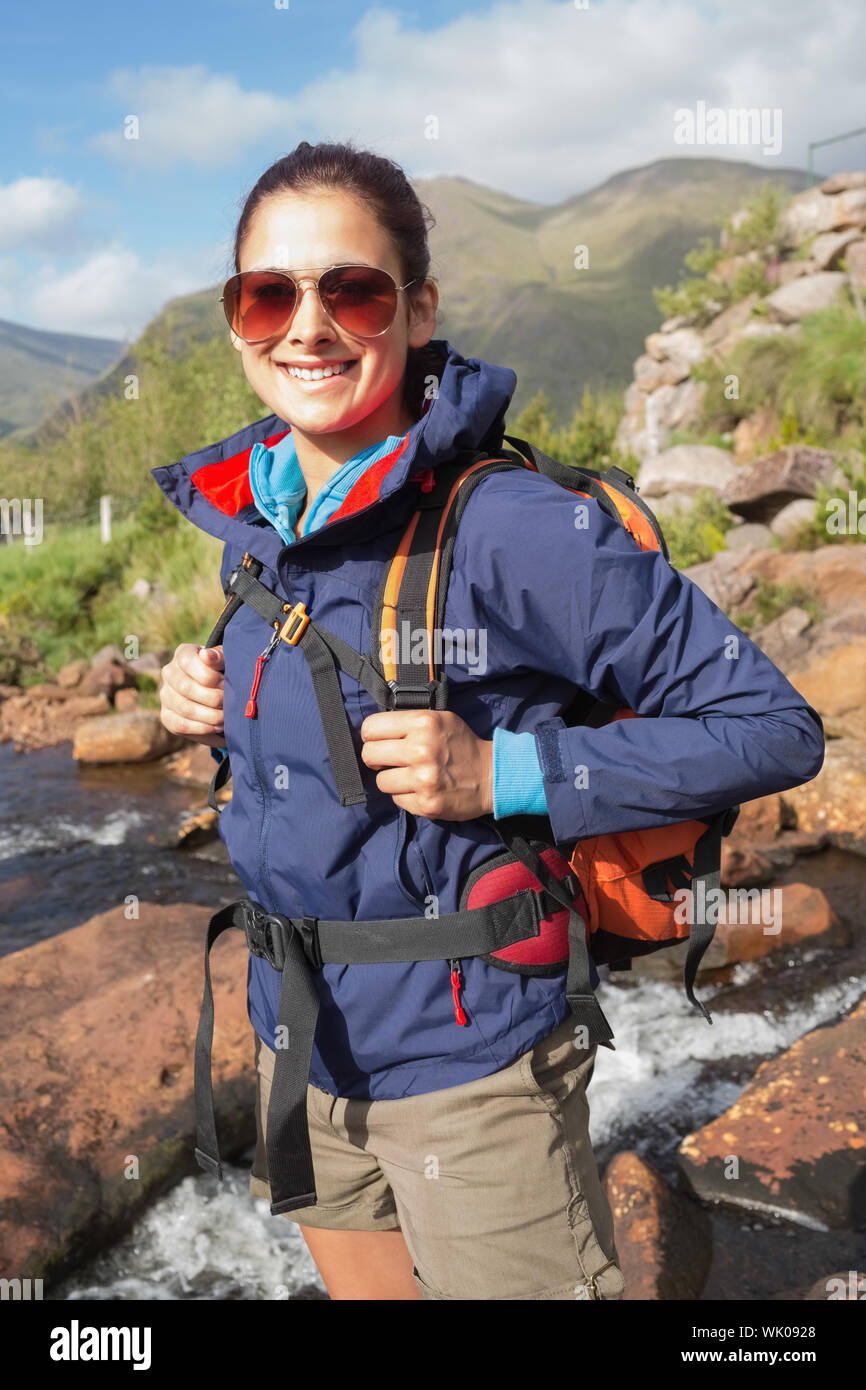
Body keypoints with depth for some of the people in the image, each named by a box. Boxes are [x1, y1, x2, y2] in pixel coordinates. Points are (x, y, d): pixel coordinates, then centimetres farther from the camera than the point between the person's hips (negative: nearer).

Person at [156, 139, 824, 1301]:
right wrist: (212, 702, -3)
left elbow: (776, 728, -18)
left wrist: (504, 775, -26)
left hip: (468, 1070, -6)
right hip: (295, 1043, 7)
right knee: (363, 1284, 27)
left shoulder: (514, 527, -21)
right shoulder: (250, 524, 0)